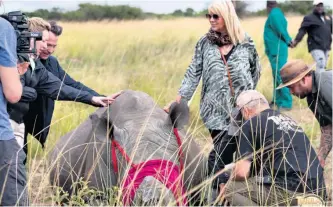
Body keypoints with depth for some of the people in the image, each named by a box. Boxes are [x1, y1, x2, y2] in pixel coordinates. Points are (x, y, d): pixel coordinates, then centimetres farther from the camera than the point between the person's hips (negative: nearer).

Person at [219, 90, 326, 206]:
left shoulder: (251, 124, 2)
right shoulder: (289, 120, 26)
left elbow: (242, 172, -5)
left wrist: (227, 186, 16)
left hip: (290, 191, -8)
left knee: (231, 188, 6)